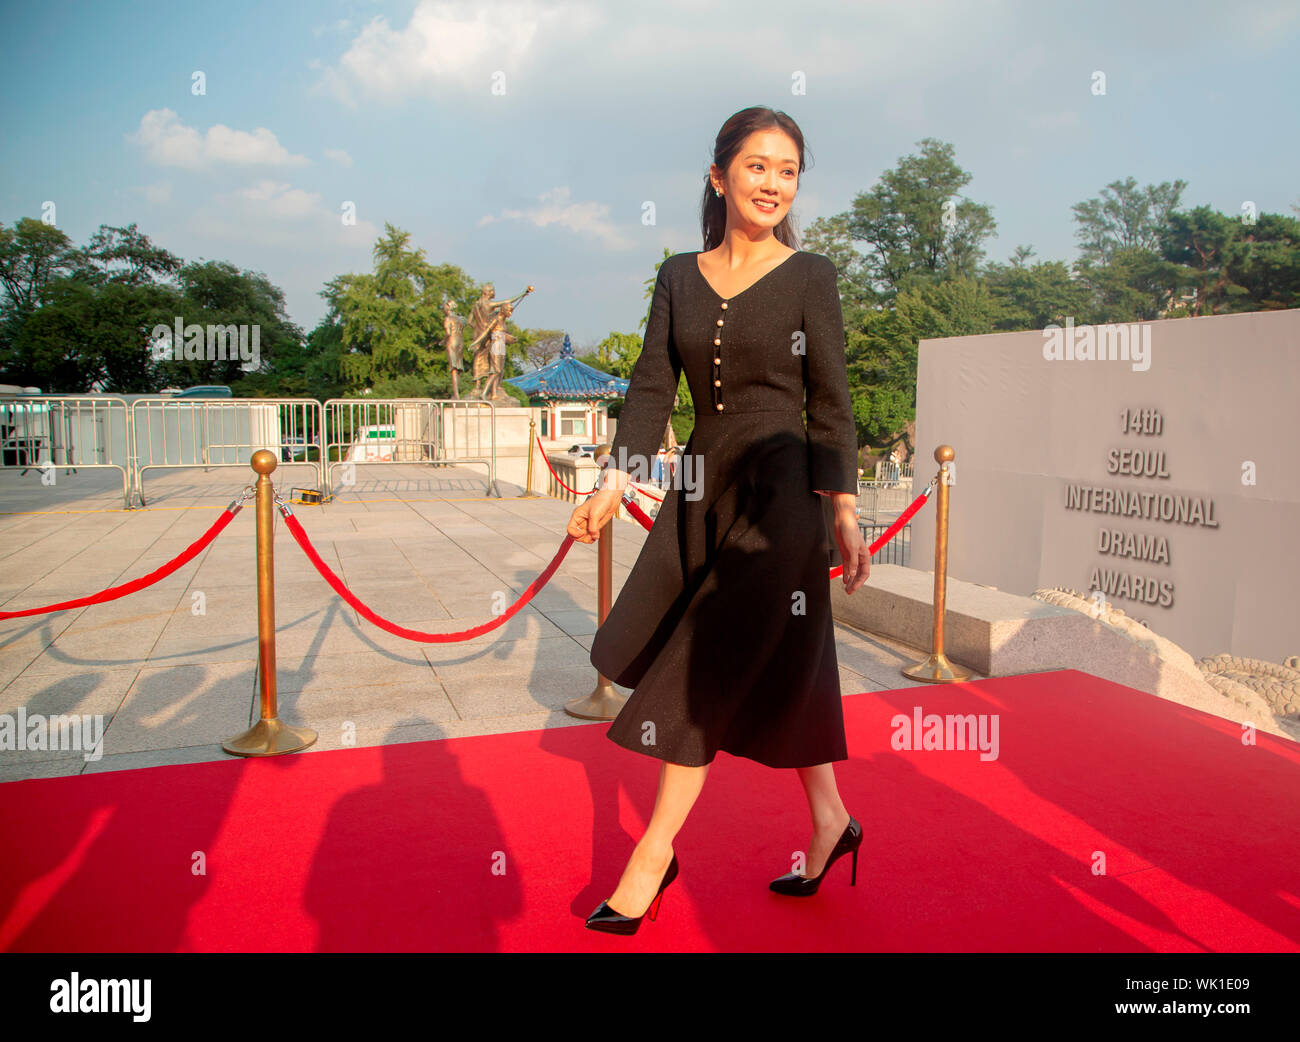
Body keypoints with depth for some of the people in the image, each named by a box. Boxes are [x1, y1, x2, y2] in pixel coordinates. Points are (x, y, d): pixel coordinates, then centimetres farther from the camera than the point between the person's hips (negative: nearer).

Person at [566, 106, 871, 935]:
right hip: (702, 492, 5)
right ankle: (831, 822, 34)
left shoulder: (810, 277, -2)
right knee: (781, 667, 14)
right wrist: (616, 483, -9)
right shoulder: (680, 277, 8)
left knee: (710, 674, -1)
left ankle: (654, 854, 15)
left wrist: (846, 516, -8)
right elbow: (653, 389, 3)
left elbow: (831, 407, -4)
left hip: (777, 495, -5)